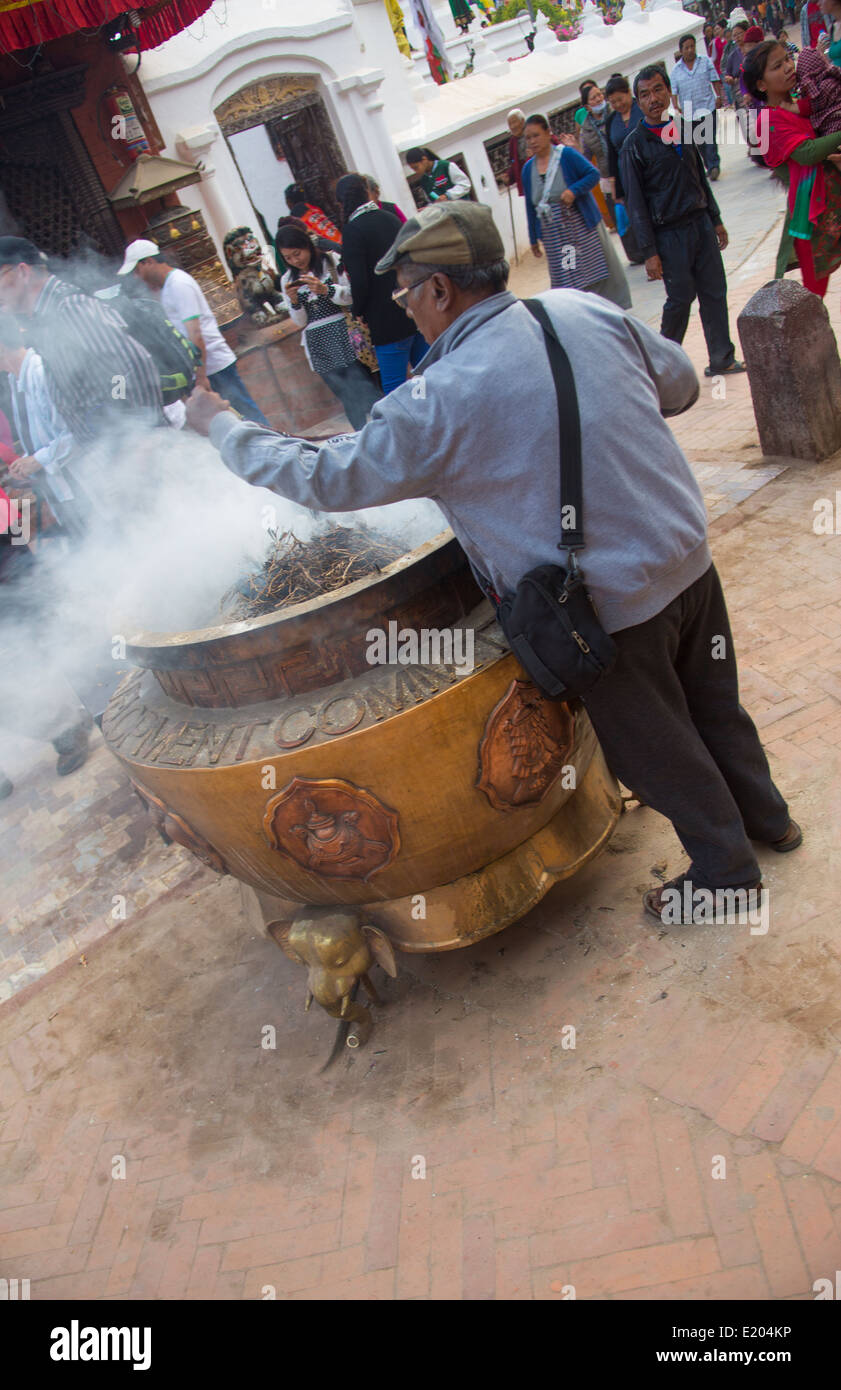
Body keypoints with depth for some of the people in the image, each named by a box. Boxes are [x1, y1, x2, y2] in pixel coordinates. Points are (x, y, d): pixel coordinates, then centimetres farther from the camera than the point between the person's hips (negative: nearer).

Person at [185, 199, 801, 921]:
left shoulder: (436, 406, -21)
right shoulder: (586, 310, -3)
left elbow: (324, 477, -10)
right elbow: (681, 385, 11)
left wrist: (221, 425, 4)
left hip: (609, 605, -7)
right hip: (689, 556, 7)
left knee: (658, 752, 16)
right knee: (714, 706, 27)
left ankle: (727, 870, 38)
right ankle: (768, 817, 49)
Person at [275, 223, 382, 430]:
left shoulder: (332, 261, 3)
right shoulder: (288, 280, 13)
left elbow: (351, 296, -4)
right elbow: (300, 323, 11)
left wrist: (324, 289, -19)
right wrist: (294, 301, -8)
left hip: (344, 334, -3)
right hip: (319, 346, 3)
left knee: (366, 389, -8)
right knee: (348, 399, 1)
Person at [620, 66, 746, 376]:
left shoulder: (683, 129, 10)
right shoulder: (635, 145, -7)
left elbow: (700, 178, 19)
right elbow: (636, 203, -9)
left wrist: (715, 220, 17)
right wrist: (650, 252, -14)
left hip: (701, 224, 5)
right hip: (670, 234, -5)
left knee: (715, 294, 5)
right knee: (680, 300, -1)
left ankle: (722, 359, 14)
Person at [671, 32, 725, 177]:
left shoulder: (705, 61, 4)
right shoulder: (676, 70, 5)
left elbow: (715, 80, 7)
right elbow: (673, 91, 3)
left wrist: (718, 97, -2)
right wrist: (676, 107, -12)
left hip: (707, 107, -2)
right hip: (689, 112, 2)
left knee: (709, 138, -14)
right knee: (698, 141, 7)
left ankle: (713, 166, -12)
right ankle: (711, 167, 19)